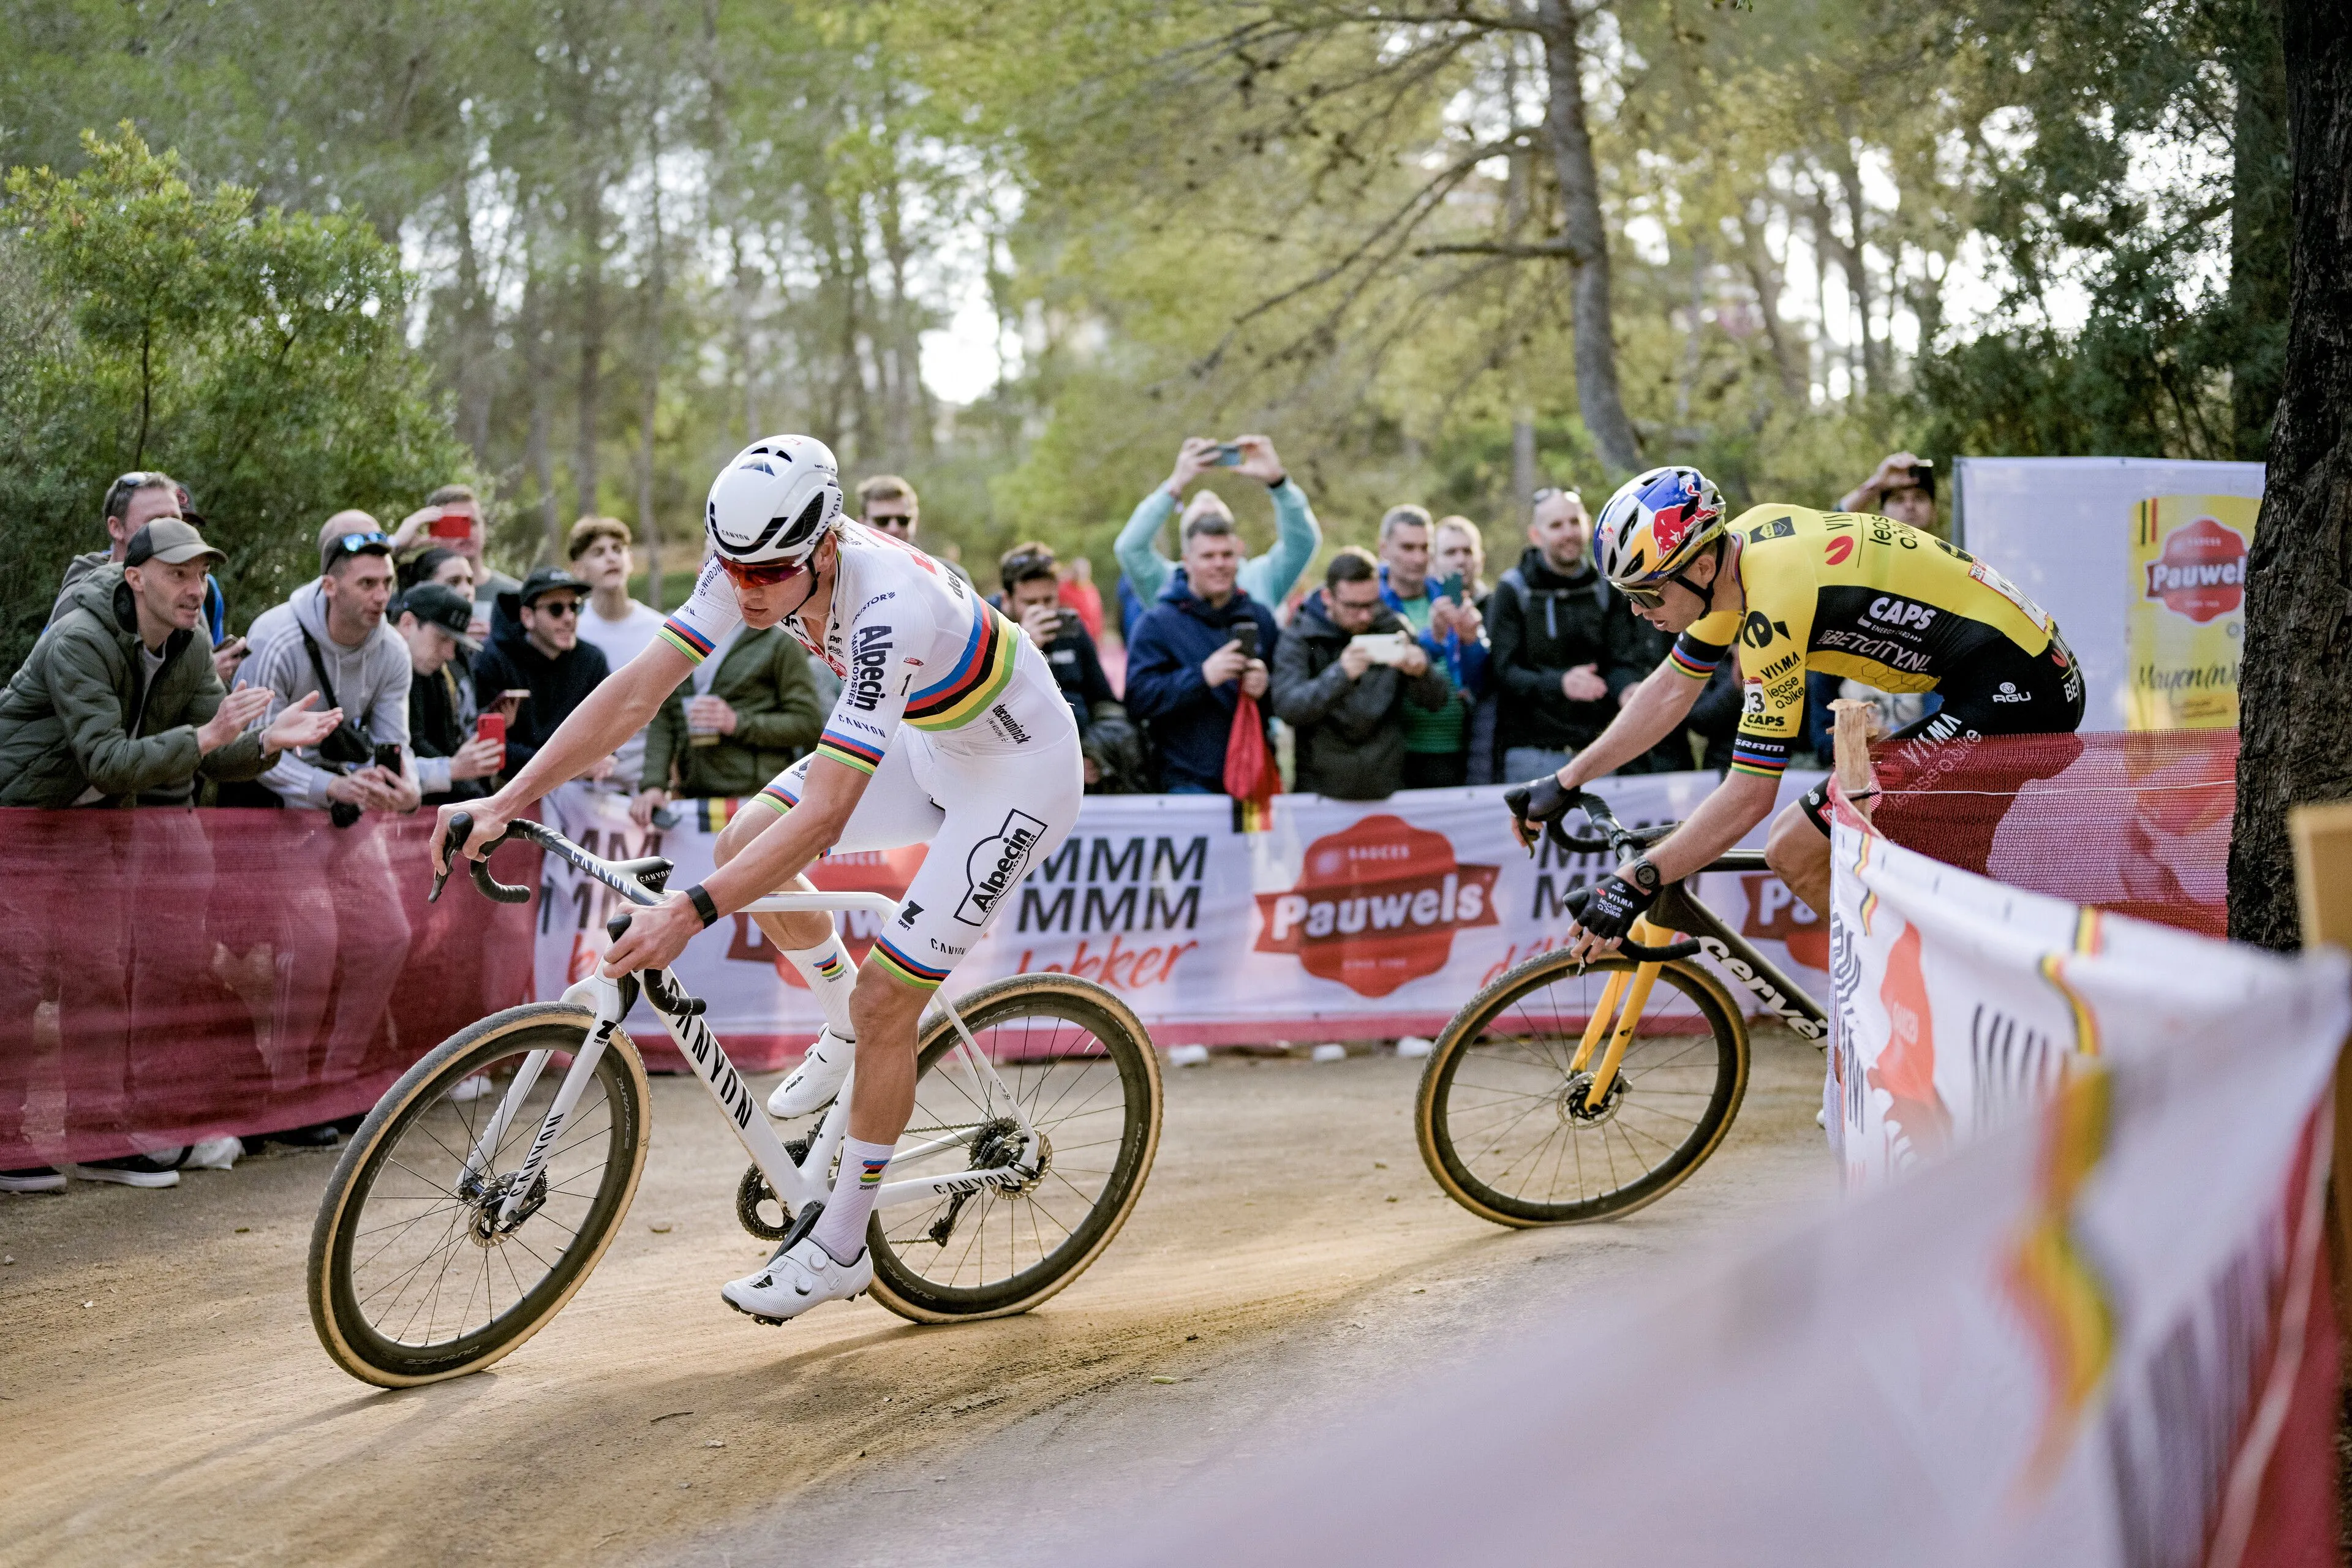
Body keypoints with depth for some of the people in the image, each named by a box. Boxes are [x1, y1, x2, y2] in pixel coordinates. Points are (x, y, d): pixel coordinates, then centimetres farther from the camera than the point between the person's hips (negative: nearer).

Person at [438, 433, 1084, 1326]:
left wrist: (690, 914, -48)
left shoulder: (889, 609, -39)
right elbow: (638, 689, -17)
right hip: (927, 742, 8)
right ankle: (844, 1033, 23)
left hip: (1017, 771, -8)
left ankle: (841, 1247, 6)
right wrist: (507, 800, -24)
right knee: (744, 847, -2)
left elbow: (824, 816, -42)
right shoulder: (754, 560, -17)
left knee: (884, 1003, -11)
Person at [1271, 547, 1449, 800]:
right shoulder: (1300, 638, -6)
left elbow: (1438, 700, 3)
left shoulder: (1393, 628, 3)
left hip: (1388, 789, 3)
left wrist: (1422, 672, -20)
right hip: (1322, 790, -2)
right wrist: (1342, 674, -34)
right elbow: (1286, 708, -20)